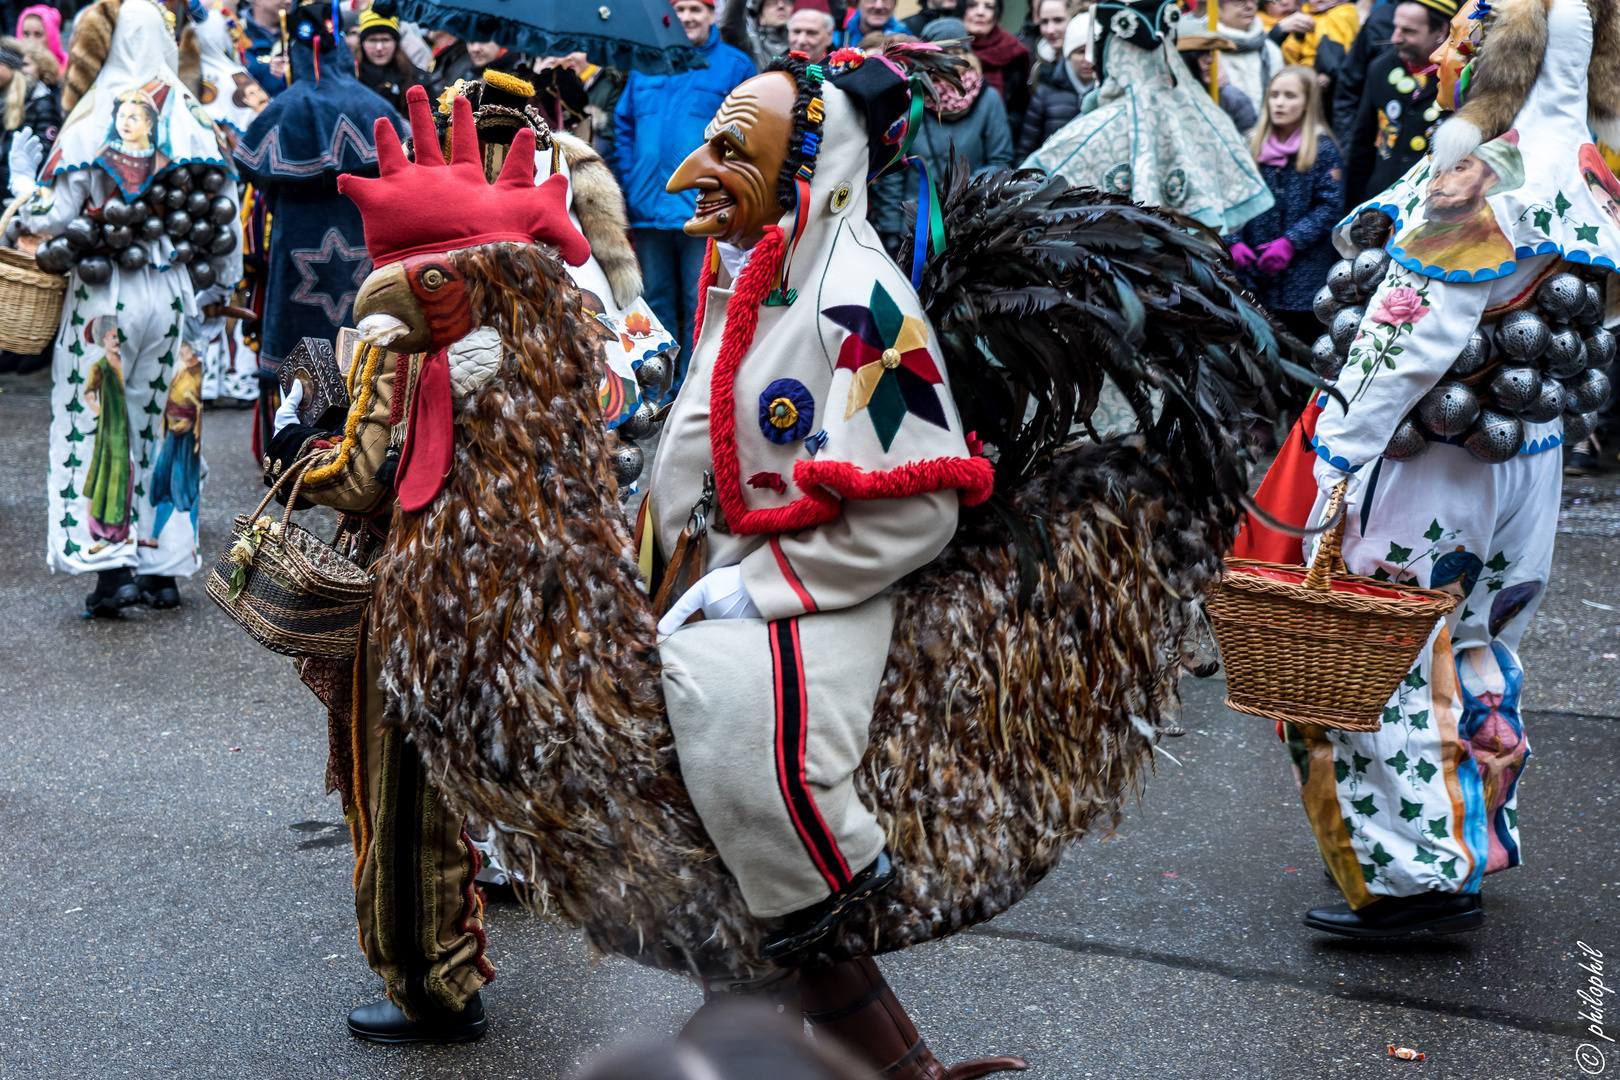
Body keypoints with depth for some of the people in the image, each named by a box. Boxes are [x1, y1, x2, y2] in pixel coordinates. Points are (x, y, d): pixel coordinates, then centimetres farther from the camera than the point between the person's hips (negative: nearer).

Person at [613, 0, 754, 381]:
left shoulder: (735, 66, 3)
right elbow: (623, 123, 18)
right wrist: (630, 181, 7)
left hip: (703, 208, -4)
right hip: (649, 206, 4)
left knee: (699, 301, -2)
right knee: (656, 297, 10)